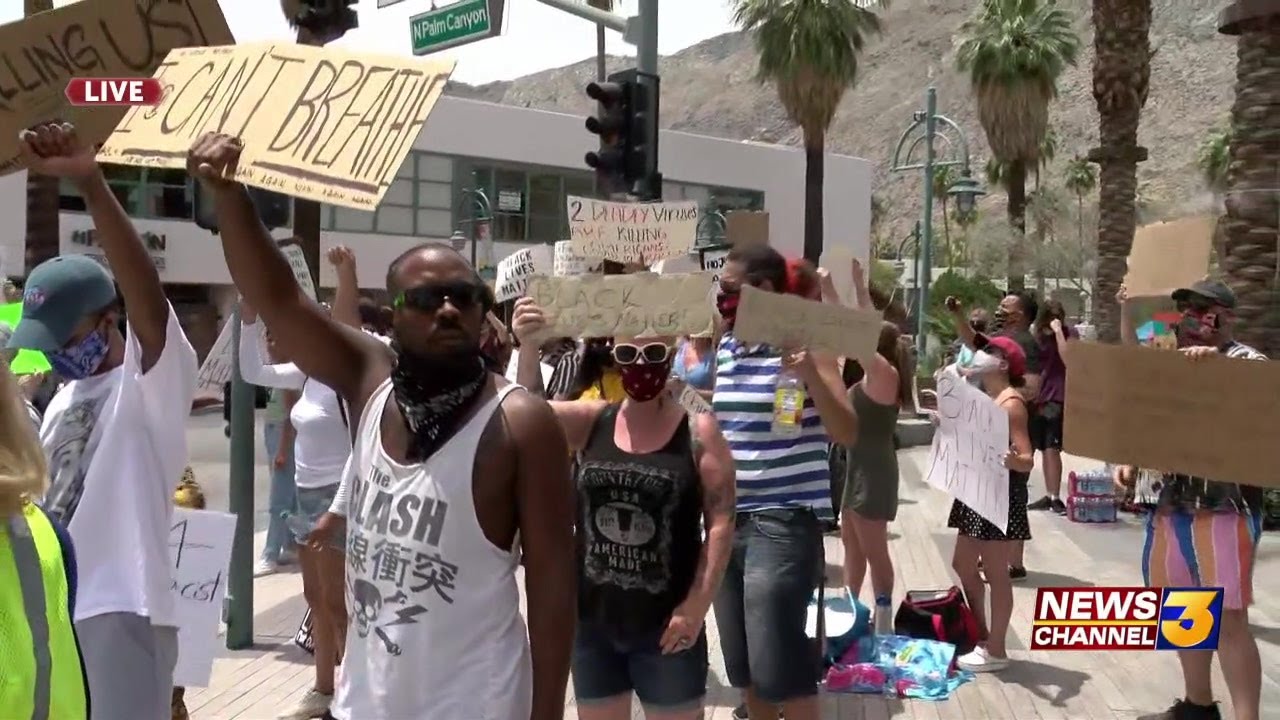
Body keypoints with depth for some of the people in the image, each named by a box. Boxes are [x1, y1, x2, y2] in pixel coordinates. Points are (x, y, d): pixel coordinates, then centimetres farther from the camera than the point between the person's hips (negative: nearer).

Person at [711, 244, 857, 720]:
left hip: (783, 522, -7)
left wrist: (811, 374, -26)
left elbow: (847, 433, -12)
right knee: (745, 669, 15)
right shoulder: (725, 348, 10)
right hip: (727, 519, 7)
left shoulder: (804, 343, -8)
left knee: (780, 670, -7)